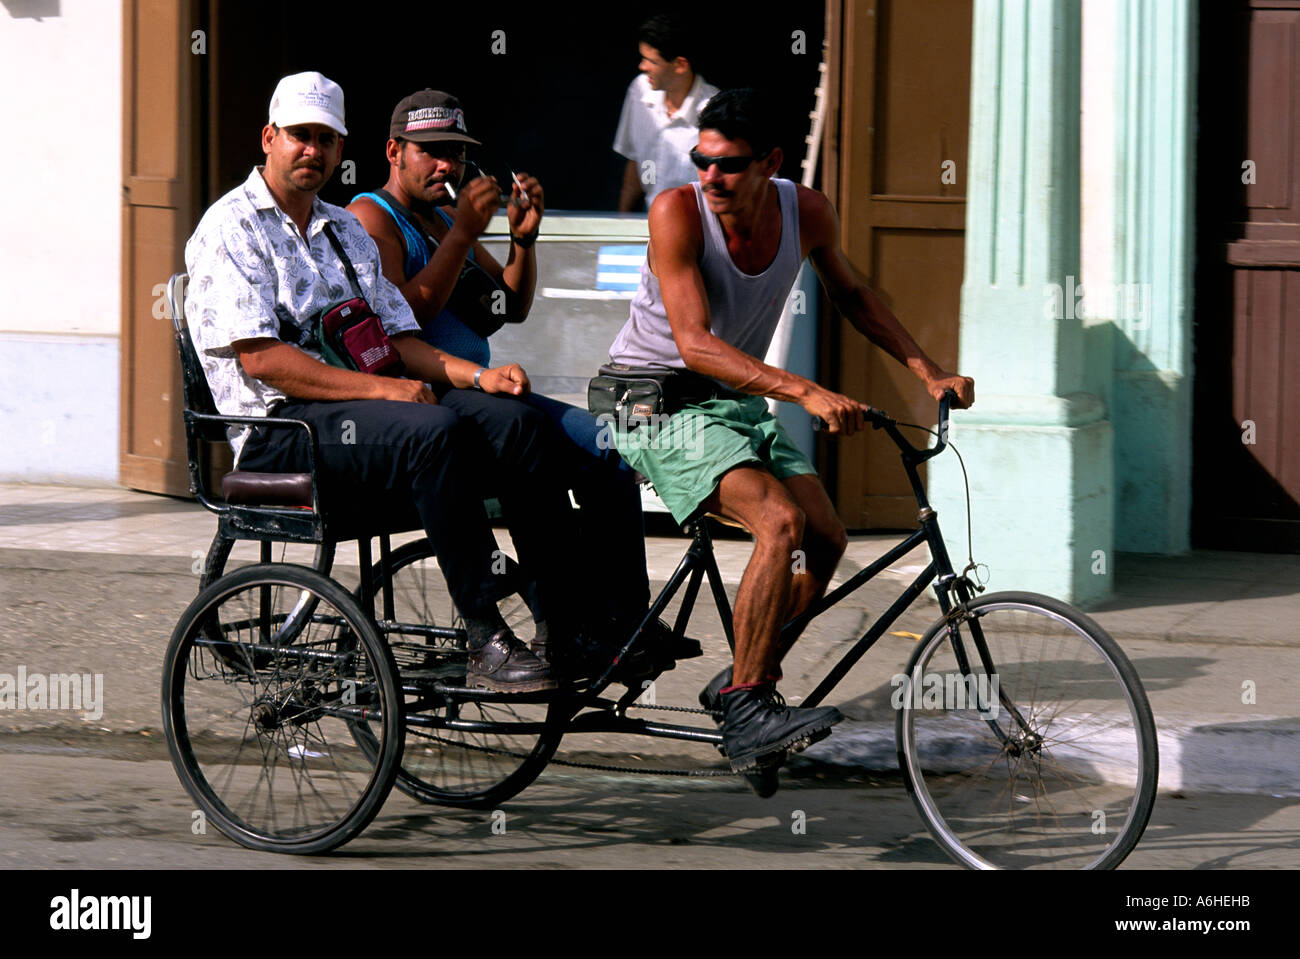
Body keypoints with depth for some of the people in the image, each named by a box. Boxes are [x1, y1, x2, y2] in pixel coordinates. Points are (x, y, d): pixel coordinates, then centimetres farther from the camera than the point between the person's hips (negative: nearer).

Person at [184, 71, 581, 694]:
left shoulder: (346, 230, 24)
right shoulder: (232, 228, -2)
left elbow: (397, 338, 19)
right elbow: (260, 358, -13)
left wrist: (477, 376, -1)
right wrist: (378, 389, -19)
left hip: (367, 408, 8)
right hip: (279, 435, -8)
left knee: (519, 423, -15)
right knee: (434, 432, -34)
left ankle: (566, 627, -17)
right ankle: (484, 642, -34)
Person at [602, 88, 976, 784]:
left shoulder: (806, 212, -7)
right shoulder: (677, 212, -24)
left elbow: (849, 293, 14)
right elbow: (695, 344, -31)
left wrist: (929, 373, 5)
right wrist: (805, 392, -42)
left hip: (738, 399, 7)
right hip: (659, 404, -7)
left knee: (827, 540, -4)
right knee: (781, 523, -26)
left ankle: (748, 682, 15)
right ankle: (747, 713, -23)